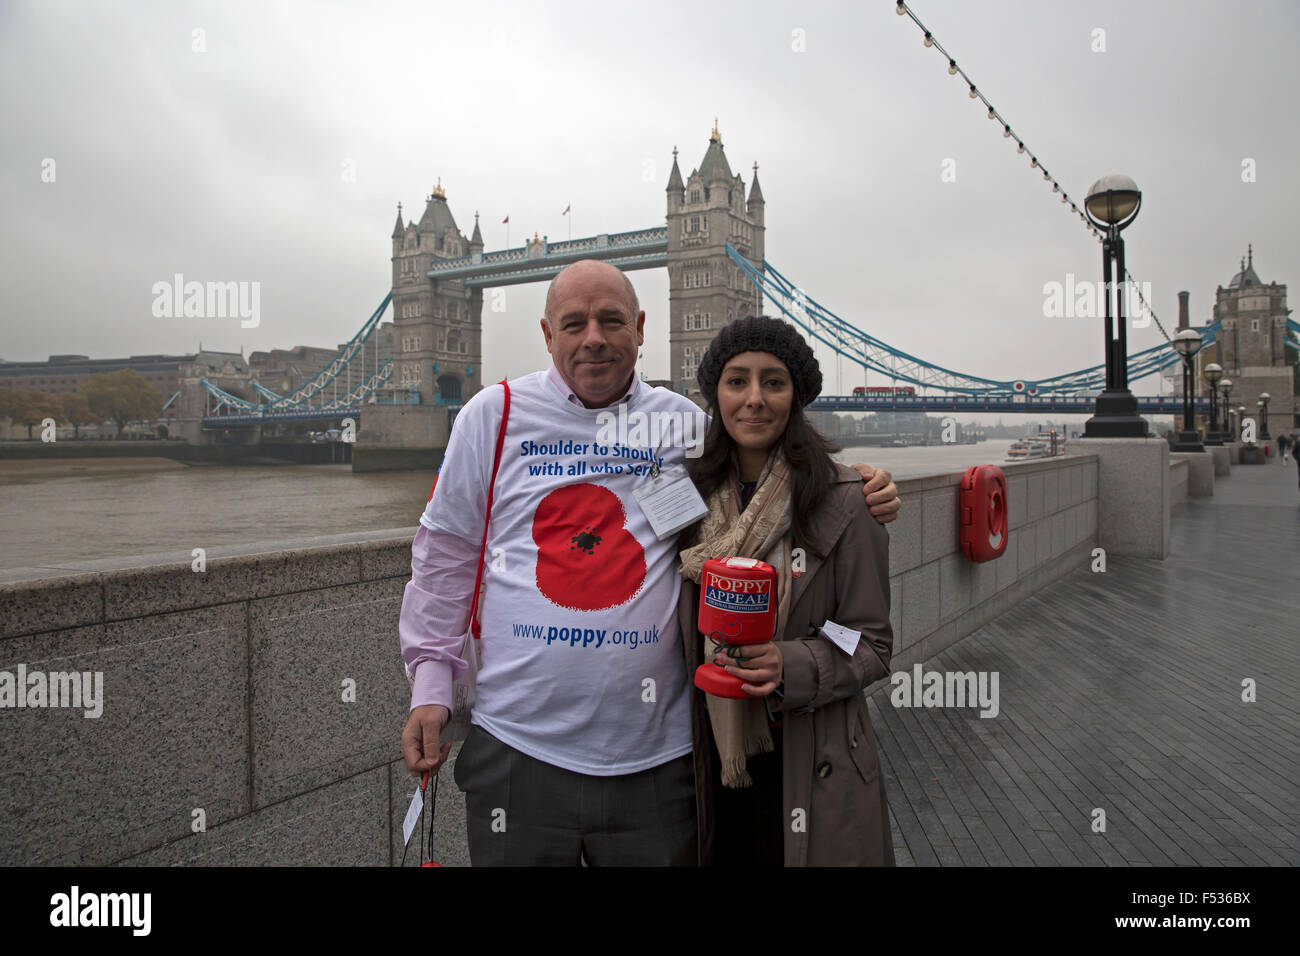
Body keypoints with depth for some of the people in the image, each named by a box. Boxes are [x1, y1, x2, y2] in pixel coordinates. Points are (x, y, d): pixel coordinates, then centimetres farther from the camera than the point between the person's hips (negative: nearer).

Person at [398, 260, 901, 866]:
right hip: (517, 743, -1)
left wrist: (857, 498, -3)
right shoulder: (493, 416, 1)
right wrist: (430, 684, 2)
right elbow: (445, 559, 5)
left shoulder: (683, 423, 4)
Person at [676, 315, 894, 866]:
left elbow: (871, 644, -7)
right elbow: (684, 636, 9)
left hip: (812, 772, -3)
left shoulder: (841, 504, -11)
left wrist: (789, 666, -24)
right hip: (713, 762, 3)